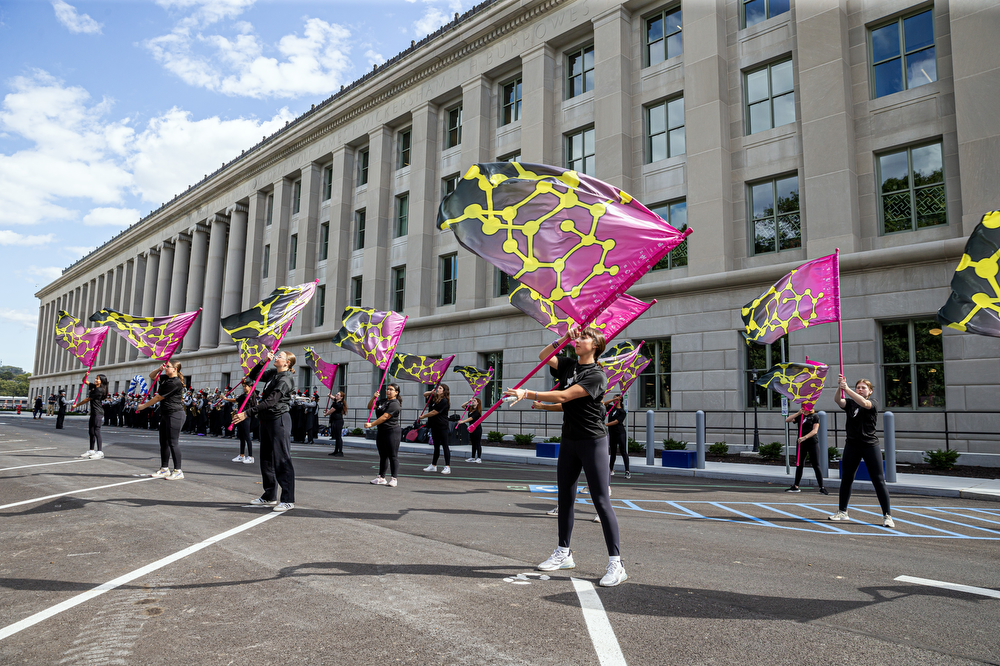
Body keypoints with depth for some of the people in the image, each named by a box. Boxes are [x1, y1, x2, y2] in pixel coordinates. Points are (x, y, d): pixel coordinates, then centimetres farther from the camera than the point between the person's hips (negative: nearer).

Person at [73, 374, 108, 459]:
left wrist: (76, 405, 0)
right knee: (91, 431, 12)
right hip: (93, 412, 10)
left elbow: (87, 399, -9)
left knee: (96, 431, -14)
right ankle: (91, 450, 19)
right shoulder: (93, 387, 13)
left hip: (98, 412, -10)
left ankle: (100, 452, -16)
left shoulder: (99, 390, -13)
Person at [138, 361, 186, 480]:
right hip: (165, 414, 10)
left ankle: (178, 471, -4)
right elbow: (152, 376, 26)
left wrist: (144, 406, -2)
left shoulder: (175, 382, -16)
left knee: (173, 442, -8)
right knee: (164, 442, 12)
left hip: (175, 414, -10)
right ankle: (164, 469, 20)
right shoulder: (166, 378, 13)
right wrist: (159, 369, 5)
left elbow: (158, 397, -13)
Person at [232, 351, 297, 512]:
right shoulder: (272, 373, 13)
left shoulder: (285, 379, -15)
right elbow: (253, 375, 19)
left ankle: (288, 500, -7)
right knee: (266, 458, 14)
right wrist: (264, 361, 4)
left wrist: (247, 413, -26)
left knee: (281, 459, -10)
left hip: (279, 420, -10)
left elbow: (270, 401, -22)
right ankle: (269, 496, 24)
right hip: (266, 420, 10)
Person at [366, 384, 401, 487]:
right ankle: (381, 478, 19)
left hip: (392, 432, -9)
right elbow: (370, 407, 16)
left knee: (392, 455, -5)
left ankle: (393, 479, -1)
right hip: (381, 432, 9)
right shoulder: (382, 401, 16)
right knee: (382, 455, 13)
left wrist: (371, 424, -18)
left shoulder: (394, 403, -12)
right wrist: (374, 398, -3)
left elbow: (385, 417, -19)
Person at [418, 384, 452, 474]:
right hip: (434, 425, 9)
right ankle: (433, 466, 23)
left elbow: (434, 412, -18)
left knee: (445, 446, -6)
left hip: (442, 426, -9)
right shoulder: (434, 397, 11)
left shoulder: (444, 401, -16)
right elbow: (425, 394, 25)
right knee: (436, 446, 15)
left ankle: (448, 467, -5)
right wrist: (432, 392, 2)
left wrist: (422, 416, -5)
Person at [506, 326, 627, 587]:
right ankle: (563, 554, 27)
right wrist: (564, 338, -7)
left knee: (601, 501, -8)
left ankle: (616, 564, -2)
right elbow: (543, 356, 3)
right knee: (565, 498, 14)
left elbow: (563, 396, -23)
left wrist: (527, 394, -26)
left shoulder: (596, 375, -14)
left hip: (592, 441, -8)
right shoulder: (569, 365, 9)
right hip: (568, 440, 8)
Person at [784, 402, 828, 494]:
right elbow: (787, 420, 0)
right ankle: (796, 487, 19)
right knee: (799, 465, 11)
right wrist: (798, 413, -10)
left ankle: (822, 487, 1)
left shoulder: (814, 417, -1)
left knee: (816, 466, -5)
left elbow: (815, 431, -13)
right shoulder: (799, 417, 11)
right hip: (801, 444, 4)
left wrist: (804, 437, -26)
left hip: (812, 443, -4)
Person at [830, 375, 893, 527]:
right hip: (852, 445, 4)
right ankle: (842, 512, 21)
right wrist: (840, 387, -31)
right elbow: (838, 400, -13)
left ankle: (887, 516, 3)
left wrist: (847, 389, -33)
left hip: (870, 445, -4)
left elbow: (864, 403, -24)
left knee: (879, 481, -3)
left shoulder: (873, 403, 0)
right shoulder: (850, 403, 9)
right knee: (846, 479, 9)